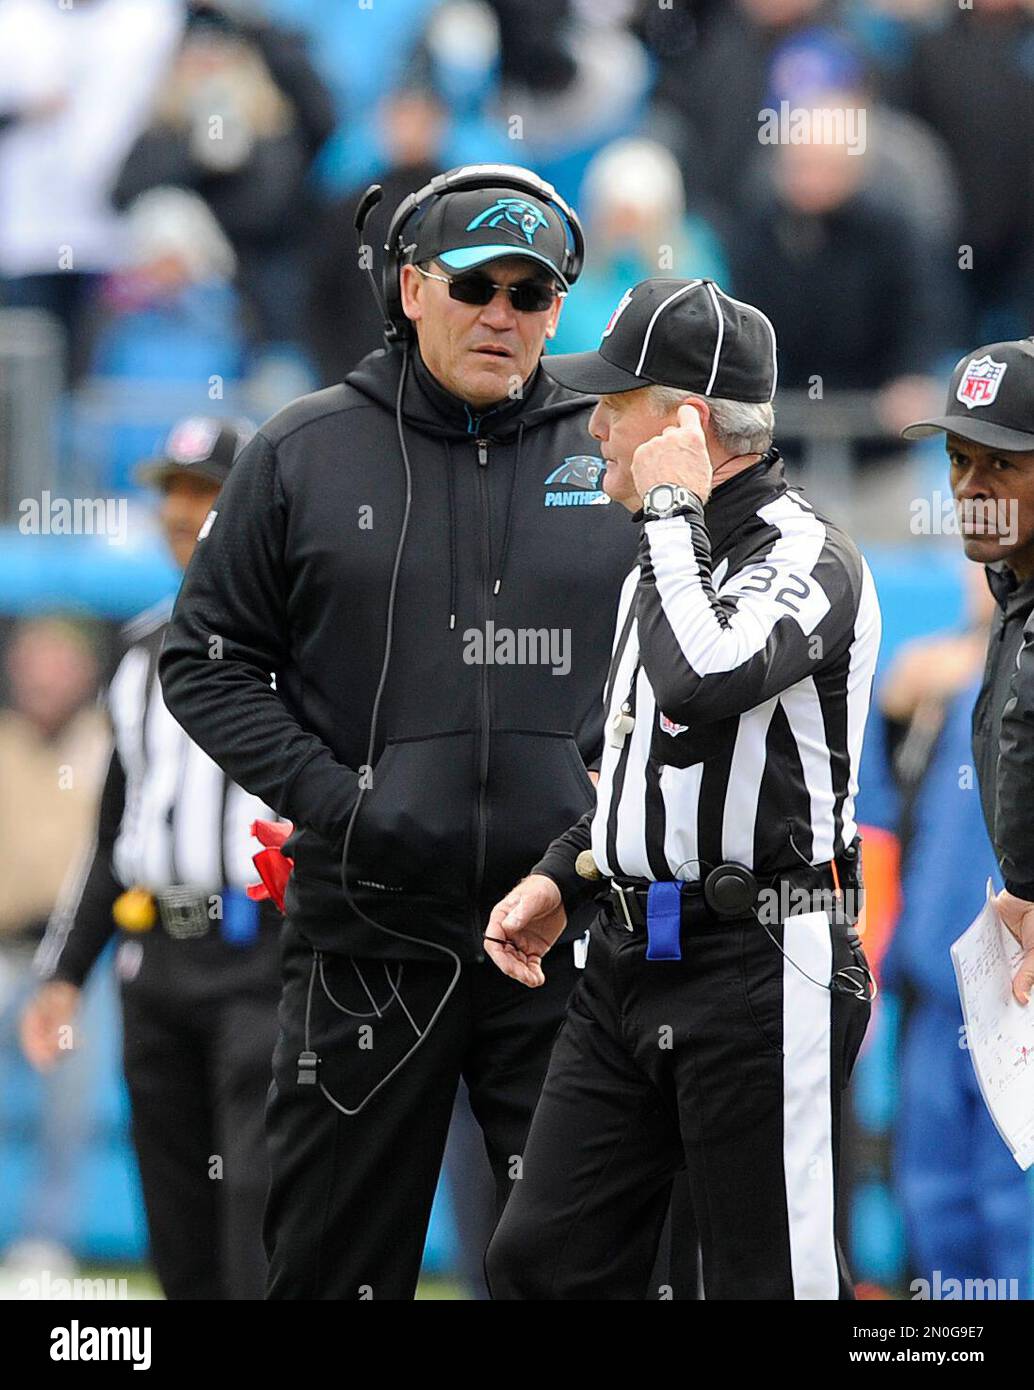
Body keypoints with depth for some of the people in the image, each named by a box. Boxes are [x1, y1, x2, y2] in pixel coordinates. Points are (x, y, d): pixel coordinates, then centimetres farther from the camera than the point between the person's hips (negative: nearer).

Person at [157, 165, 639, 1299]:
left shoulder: (617, 460, 7)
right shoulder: (305, 453, 4)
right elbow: (206, 658, 5)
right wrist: (327, 794, -8)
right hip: (369, 935, -1)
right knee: (336, 1259, 4)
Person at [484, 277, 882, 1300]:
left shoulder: (807, 557, -13)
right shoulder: (668, 560, 17)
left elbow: (700, 683, -33)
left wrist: (675, 509, -20)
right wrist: (559, 878, 15)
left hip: (760, 973, -9)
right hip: (628, 965, 9)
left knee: (770, 1282, -5)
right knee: (542, 1262, 4)